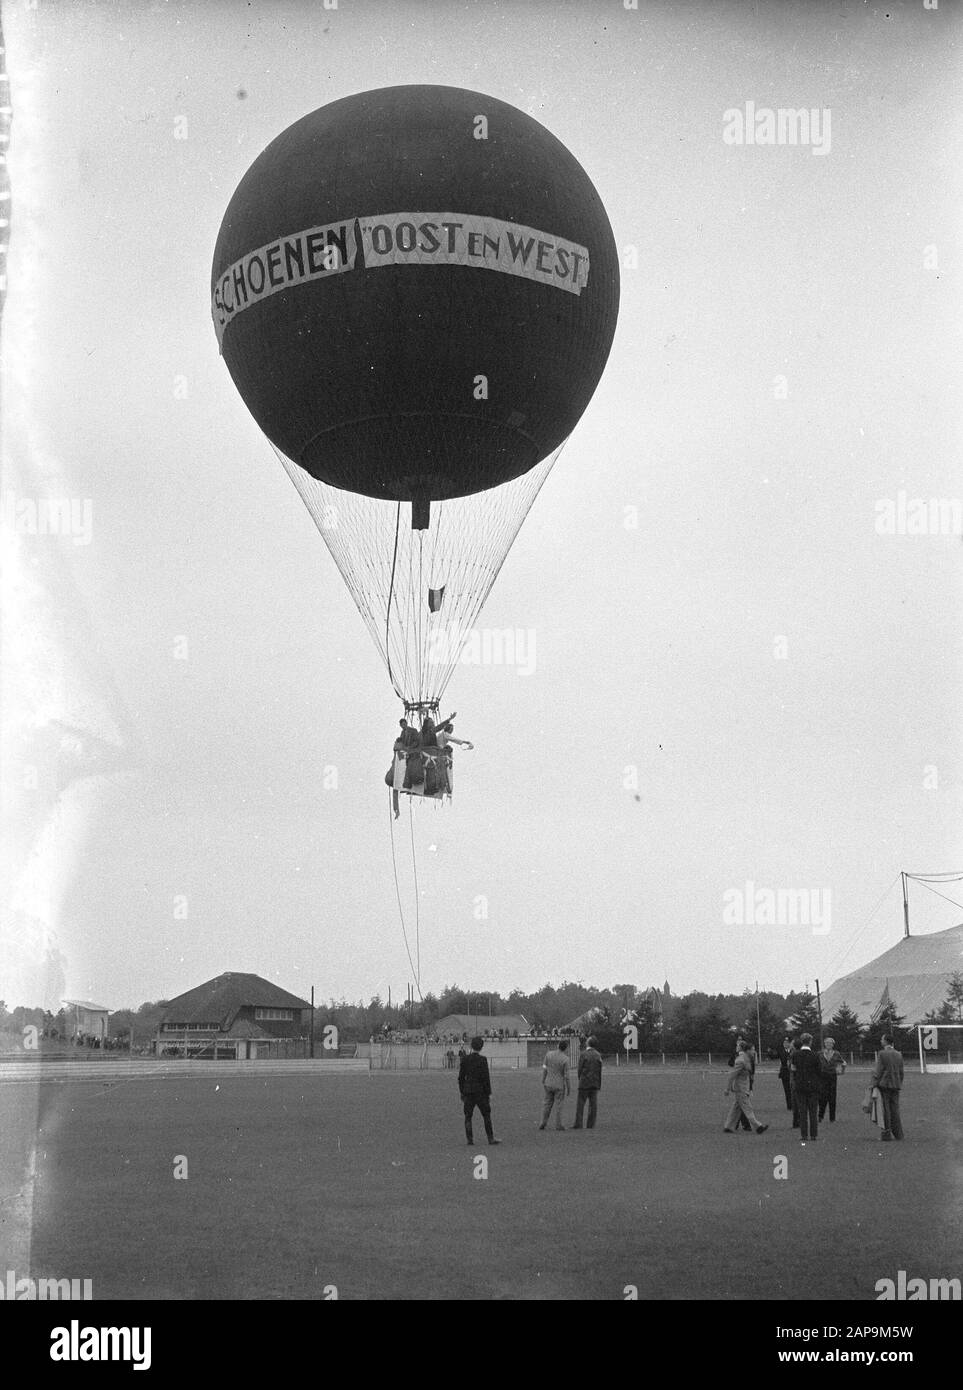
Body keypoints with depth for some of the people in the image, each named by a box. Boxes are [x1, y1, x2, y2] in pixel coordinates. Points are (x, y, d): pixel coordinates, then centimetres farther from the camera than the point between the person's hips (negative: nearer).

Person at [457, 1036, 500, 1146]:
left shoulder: (465, 1059, 0)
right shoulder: (482, 1060, -10)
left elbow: (461, 1077, 4)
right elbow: (486, 1078, -10)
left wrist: (461, 1092, 13)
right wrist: (489, 1093, -3)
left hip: (468, 1091, 3)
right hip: (480, 1091, -3)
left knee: (468, 1116, 7)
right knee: (486, 1115, 7)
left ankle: (469, 1138, 3)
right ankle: (491, 1138, 7)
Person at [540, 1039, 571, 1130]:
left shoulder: (548, 1054, -7)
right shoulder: (565, 1059, -19)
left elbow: (544, 1069, -2)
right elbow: (566, 1075, -14)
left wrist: (543, 1081, 9)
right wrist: (568, 1088, -3)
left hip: (548, 1084, 4)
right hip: (560, 1085, -4)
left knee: (547, 1104, 14)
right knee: (558, 1105, 7)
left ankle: (543, 1123, 10)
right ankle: (558, 1125, 11)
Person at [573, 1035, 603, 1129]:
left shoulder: (584, 1055, -10)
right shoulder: (598, 1055, 2)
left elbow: (580, 1069, -7)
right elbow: (600, 1071, 2)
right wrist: (599, 1084, 7)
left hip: (584, 1083, -4)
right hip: (595, 1084, 4)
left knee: (580, 1104, 0)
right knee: (593, 1104, 6)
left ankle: (578, 1124, -3)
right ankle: (591, 1124, 5)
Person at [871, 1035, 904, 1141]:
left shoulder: (882, 1054, -9)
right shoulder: (898, 1055, 9)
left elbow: (877, 1071, -11)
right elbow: (901, 1072, 12)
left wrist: (874, 1085, -6)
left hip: (884, 1084, -5)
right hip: (896, 1086, 5)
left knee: (885, 1109, -2)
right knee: (895, 1109, 9)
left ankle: (886, 1133, -3)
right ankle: (898, 1133, 8)